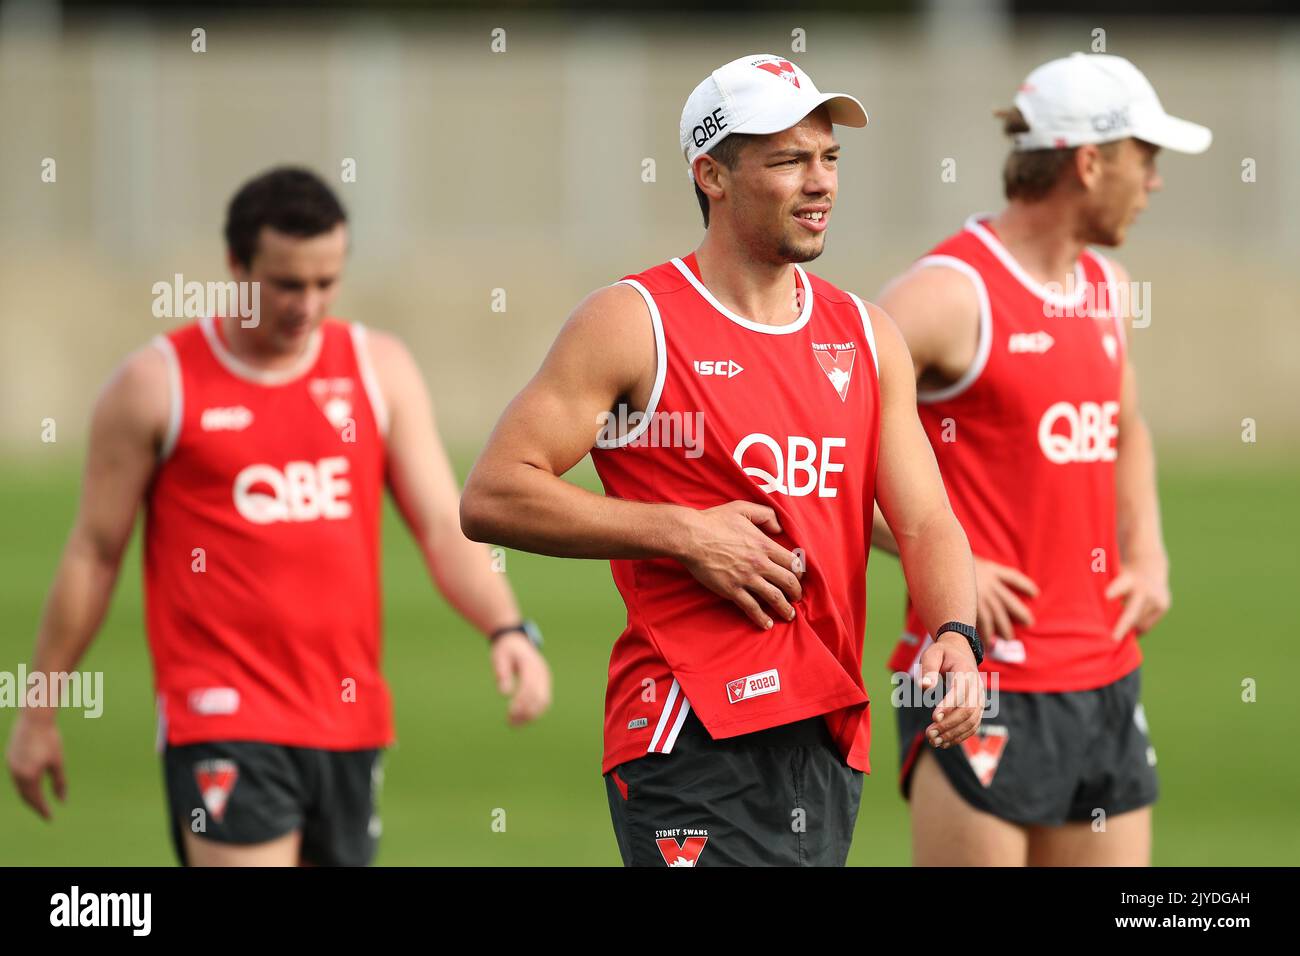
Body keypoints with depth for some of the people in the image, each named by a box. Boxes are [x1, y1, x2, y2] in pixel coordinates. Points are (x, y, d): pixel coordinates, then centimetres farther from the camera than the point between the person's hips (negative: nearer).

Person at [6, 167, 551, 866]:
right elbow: (93, 553, 4)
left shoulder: (380, 368, 9)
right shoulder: (155, 384, -2)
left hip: (351, 722, 5)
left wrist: (507, 628, -14)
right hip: (221, 723, -5)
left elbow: (443, 524, 5)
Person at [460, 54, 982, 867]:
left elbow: (925, 519, 10)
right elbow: (491, 497, -7)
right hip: (692, 741, -6)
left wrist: (955, 635, -12)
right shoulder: (634, 323, -3)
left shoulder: (866, 335, 15)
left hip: (830, 739, 6)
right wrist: (684, 535, -13)